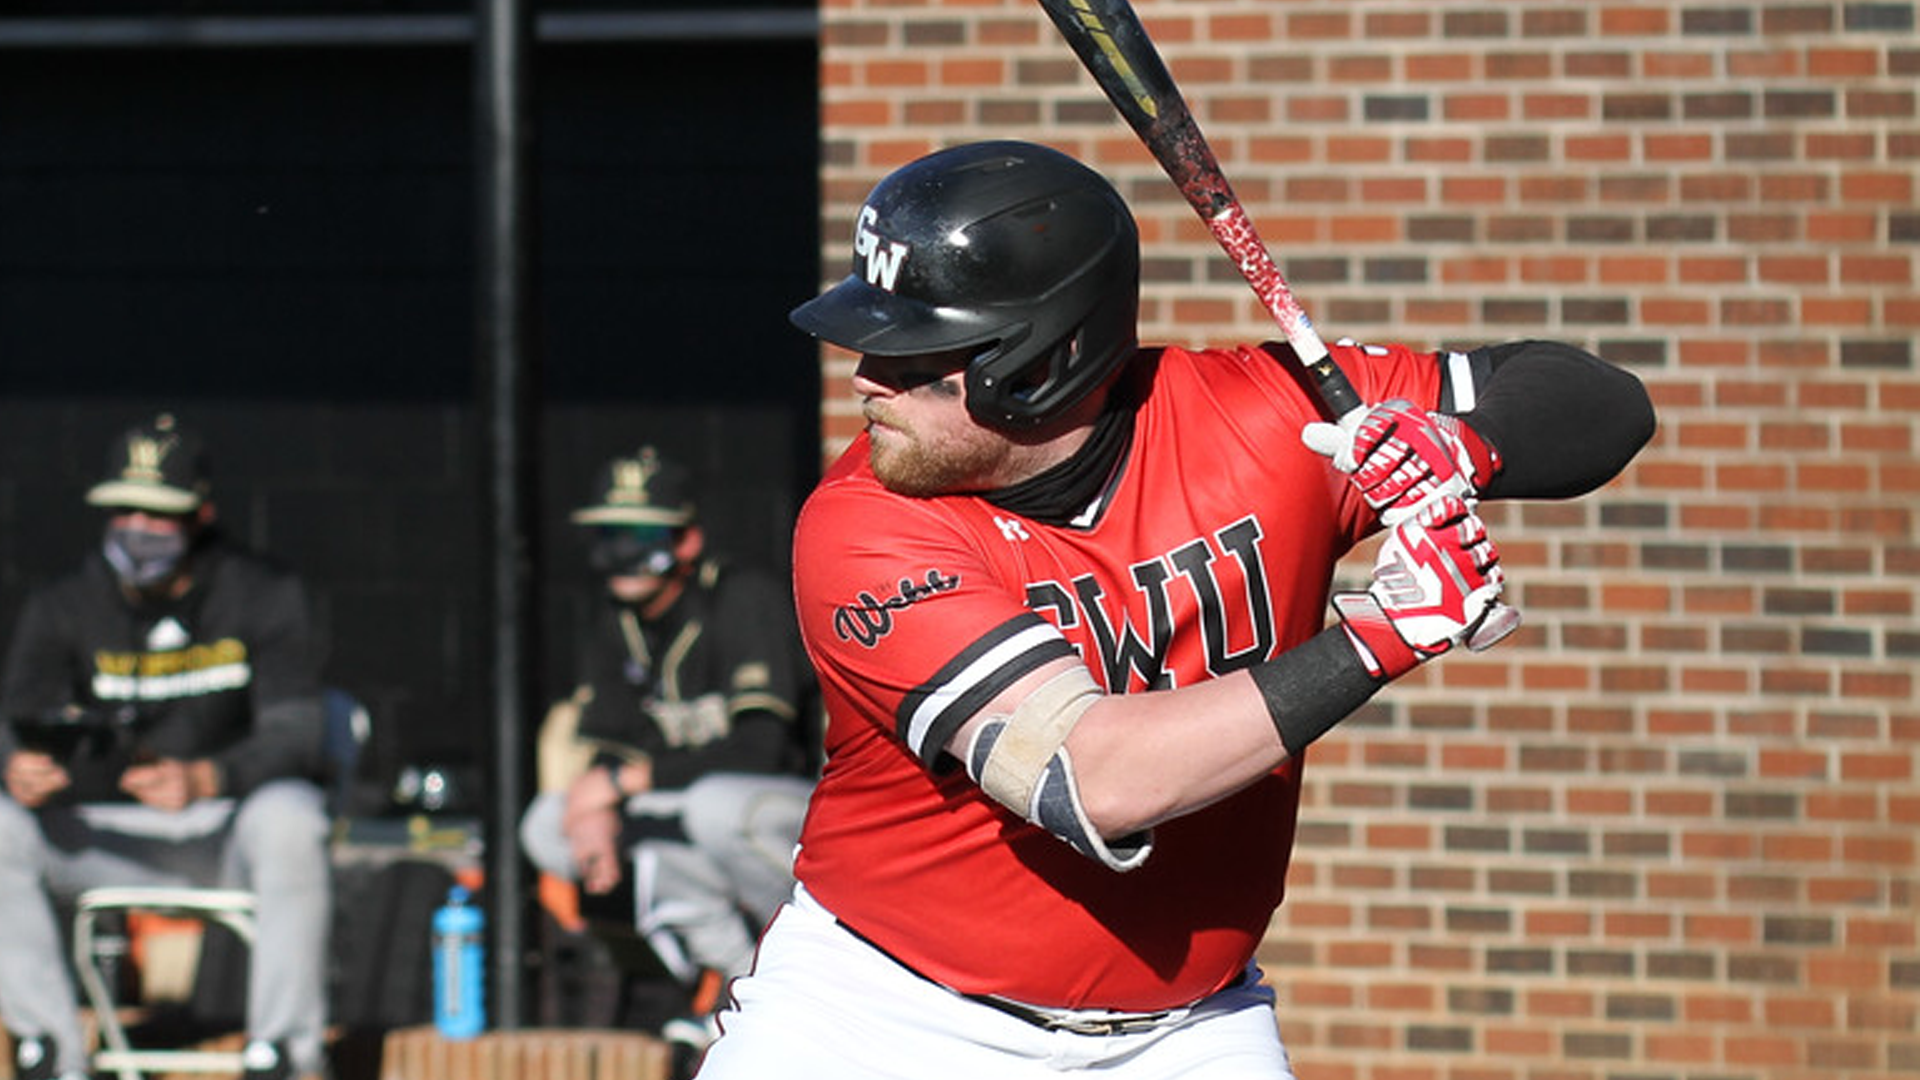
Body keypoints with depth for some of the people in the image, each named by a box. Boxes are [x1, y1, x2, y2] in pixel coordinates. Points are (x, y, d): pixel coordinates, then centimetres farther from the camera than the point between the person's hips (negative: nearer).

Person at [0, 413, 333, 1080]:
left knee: (288, 813, -36)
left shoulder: (265, 596, -5)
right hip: (106, 837, 3)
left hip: (229, 830, -2)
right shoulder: (62, 610, 2)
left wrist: (203, 779, -36)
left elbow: (294, 734, -16)